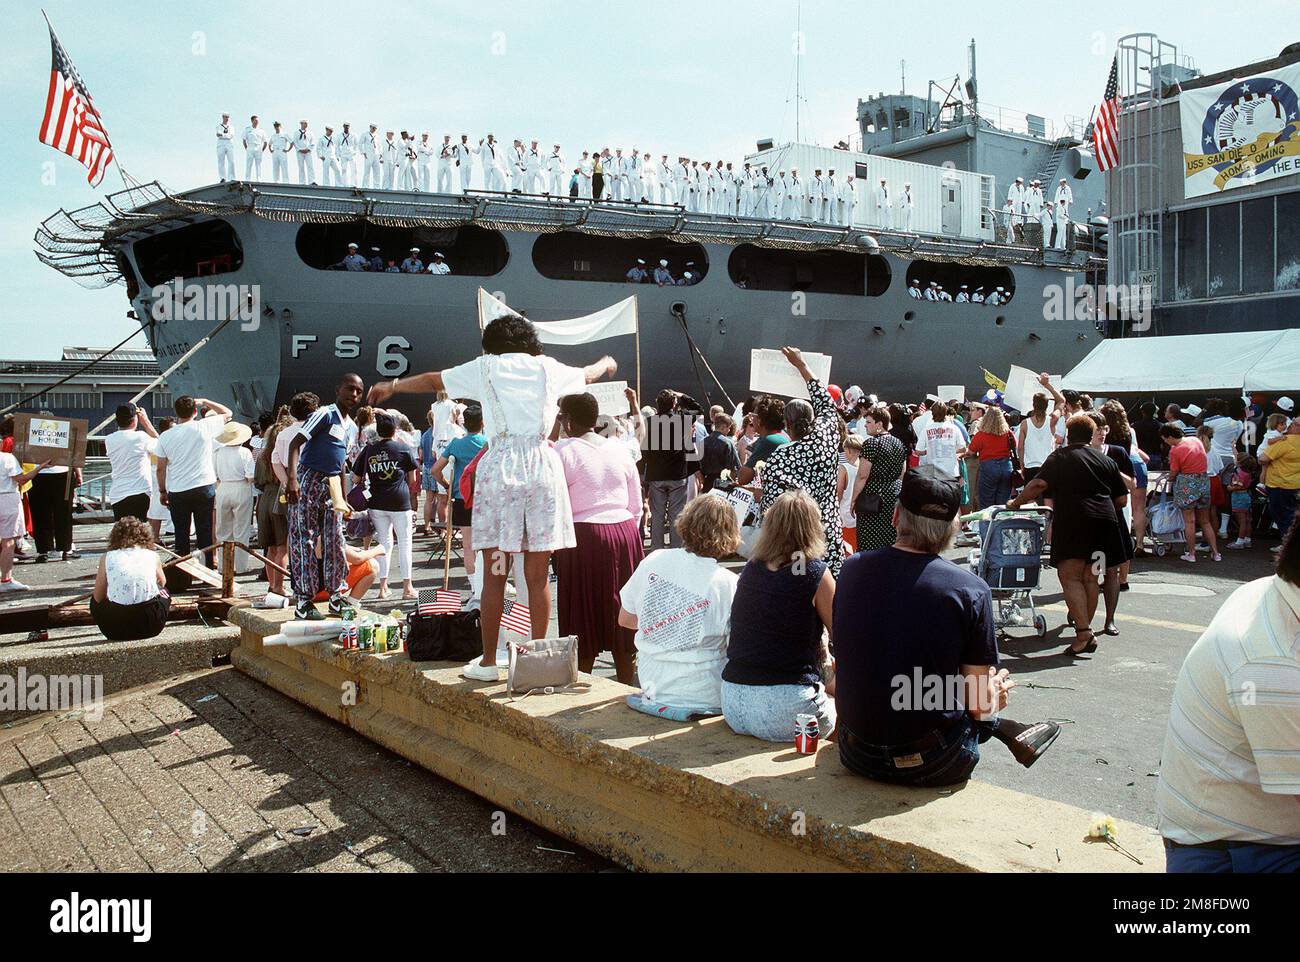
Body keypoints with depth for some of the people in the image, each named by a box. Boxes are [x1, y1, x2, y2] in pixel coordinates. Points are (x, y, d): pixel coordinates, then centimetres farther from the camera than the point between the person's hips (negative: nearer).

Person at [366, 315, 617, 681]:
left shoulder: (486, 367, 8)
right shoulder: (548, 368, 14)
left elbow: (432, 381, 19)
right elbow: (587, 375, 34)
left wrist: (392, 386, 37)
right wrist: (606, 363, 57)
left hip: (500, 465, -2)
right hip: (543, 464, 2)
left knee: (494, 574, 2)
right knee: (538, 575, 6)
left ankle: (488, 661, 6)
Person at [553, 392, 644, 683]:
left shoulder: (562, 451, -7)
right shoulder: (619, 449, 9)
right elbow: (636, 505, 13)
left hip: (583, 536, -5)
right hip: (624, 532, 5)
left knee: (583, 617, 4)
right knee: (621, 615, 12)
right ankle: (627, 688, 19)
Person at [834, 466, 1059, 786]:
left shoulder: (852, 568, -4)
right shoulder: (970, 591, -14)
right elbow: (979, 705, -9)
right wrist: (996, 694, 16)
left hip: (856, 757, 4)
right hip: (932, 766, -3)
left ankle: (1000, 728, 31)